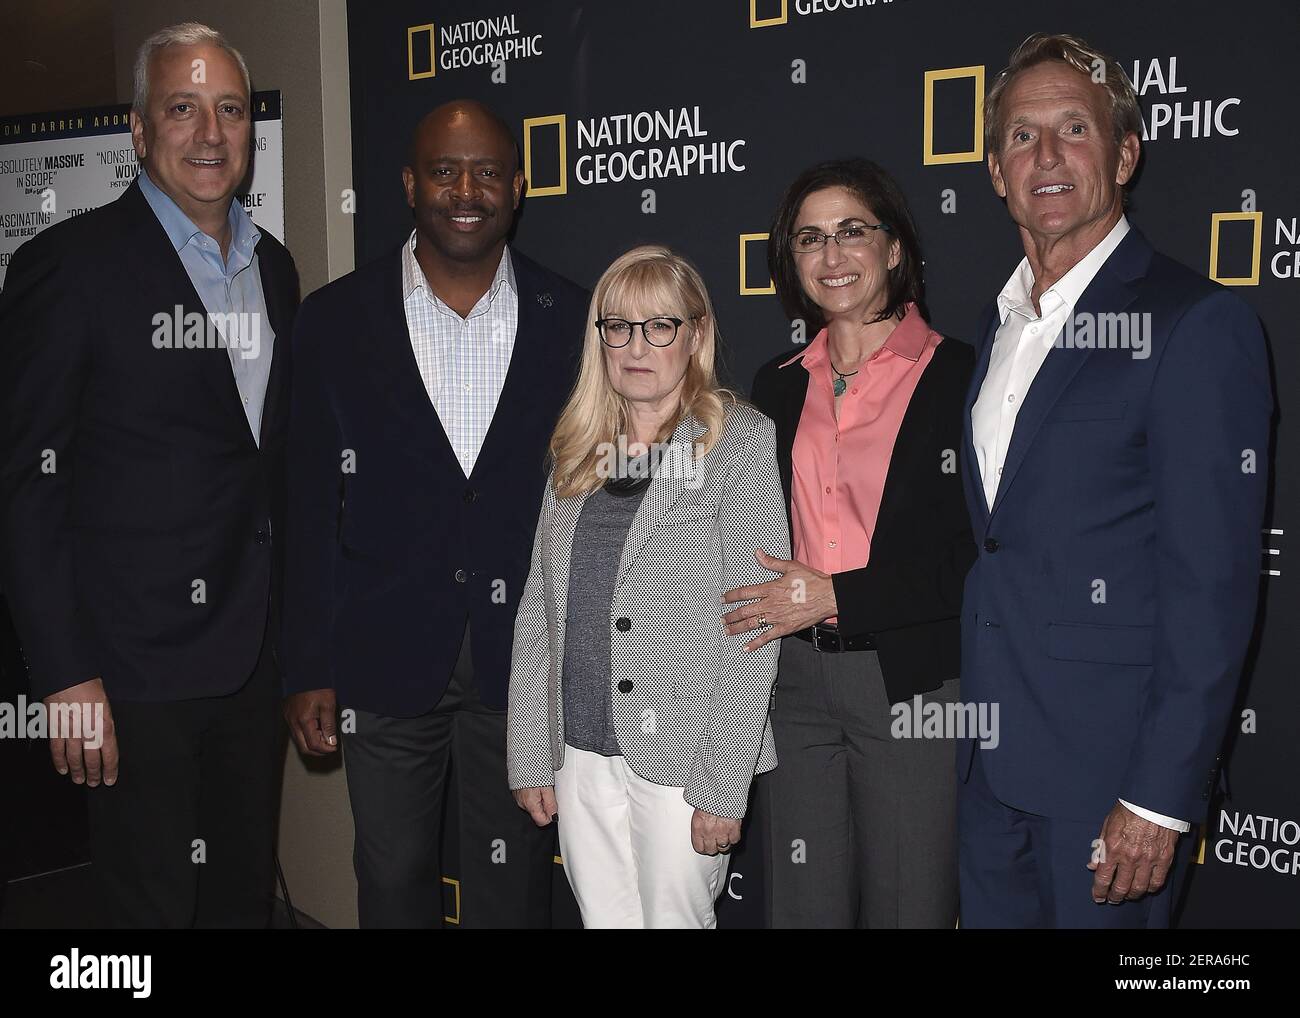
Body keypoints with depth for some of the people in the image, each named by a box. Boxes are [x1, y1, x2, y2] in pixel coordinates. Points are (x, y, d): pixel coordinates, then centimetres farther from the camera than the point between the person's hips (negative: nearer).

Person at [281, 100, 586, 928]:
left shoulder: (572, 320, -1)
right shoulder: (337, 319, -2)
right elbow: (313, 505, 0)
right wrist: (309, 669, -2)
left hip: (528, 662, 0)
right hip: (387, 662, 1)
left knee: (514, 891, 13)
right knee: (395, 886, 16)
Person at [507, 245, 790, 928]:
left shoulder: (741, 442, -5)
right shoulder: (576, 454, 10)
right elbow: (538, 613, 10)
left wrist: (723, 785, -14)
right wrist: (530, 760, 6)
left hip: (679, 756, -4)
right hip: (581, 756, 4)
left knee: (676, 918, 5)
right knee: (604, 920, 13)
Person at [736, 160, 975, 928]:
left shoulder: (961, 377, -6)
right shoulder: (779, 387, 10)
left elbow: (982, 560, -12)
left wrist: (836, 597, -15)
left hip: (914, 687, -4)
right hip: (798, 682, 5)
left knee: (906, 909, 8)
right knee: (804, 906, 14)